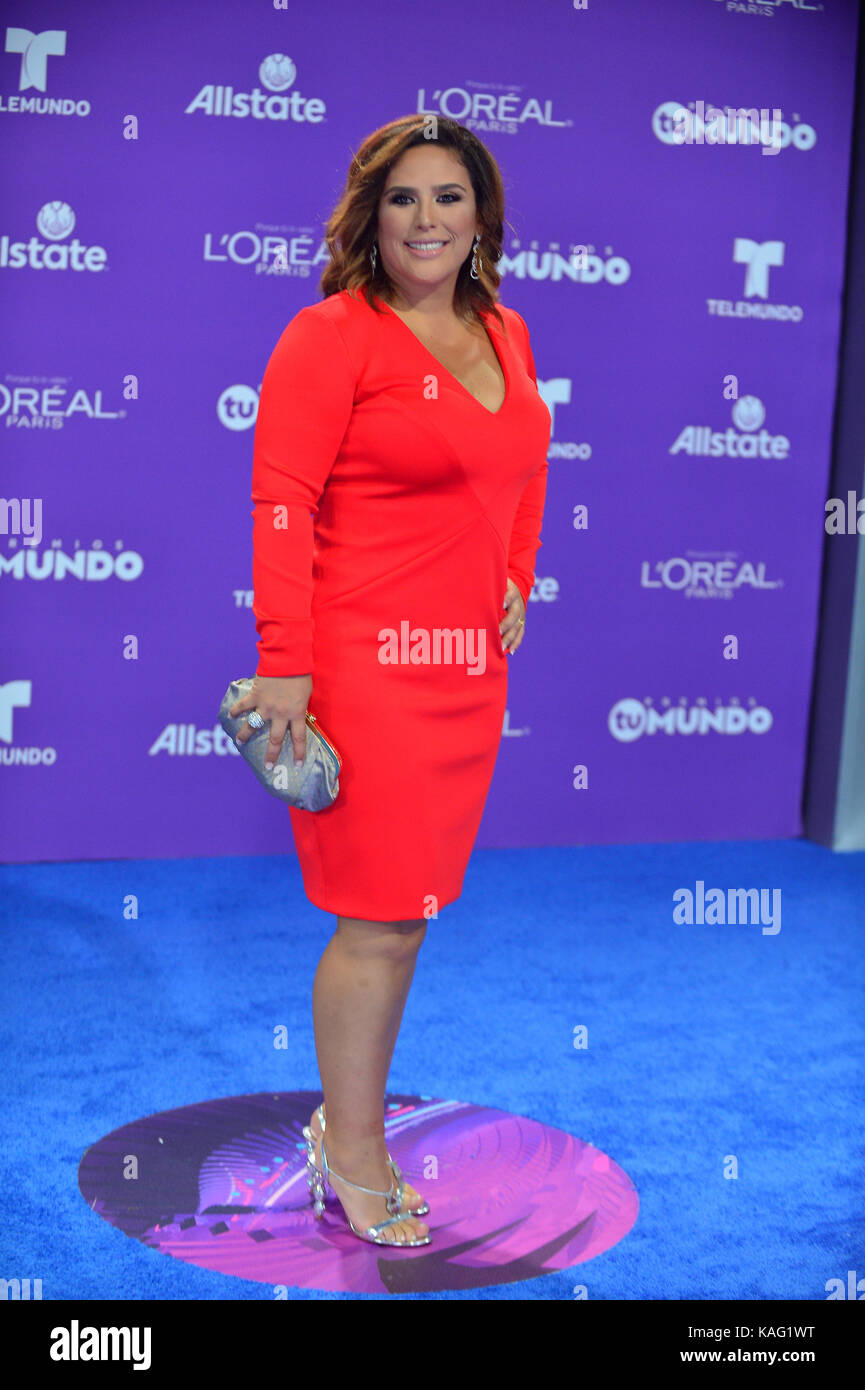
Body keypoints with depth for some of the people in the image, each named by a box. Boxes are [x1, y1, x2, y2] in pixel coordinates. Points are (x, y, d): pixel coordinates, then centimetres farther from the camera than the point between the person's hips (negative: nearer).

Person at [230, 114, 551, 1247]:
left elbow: (525, 466, 27)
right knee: (380, 920, 0)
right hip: (365, 664, -7)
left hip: (471, 666, 7)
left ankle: (348, 1117, 31)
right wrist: (285, 665, -18)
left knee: (407, 909, 14)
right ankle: (354, 1152, 20)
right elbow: (281, 505, -14)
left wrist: (517, 576, 14)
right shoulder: (331, 335, -9)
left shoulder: (505, 334, 13)